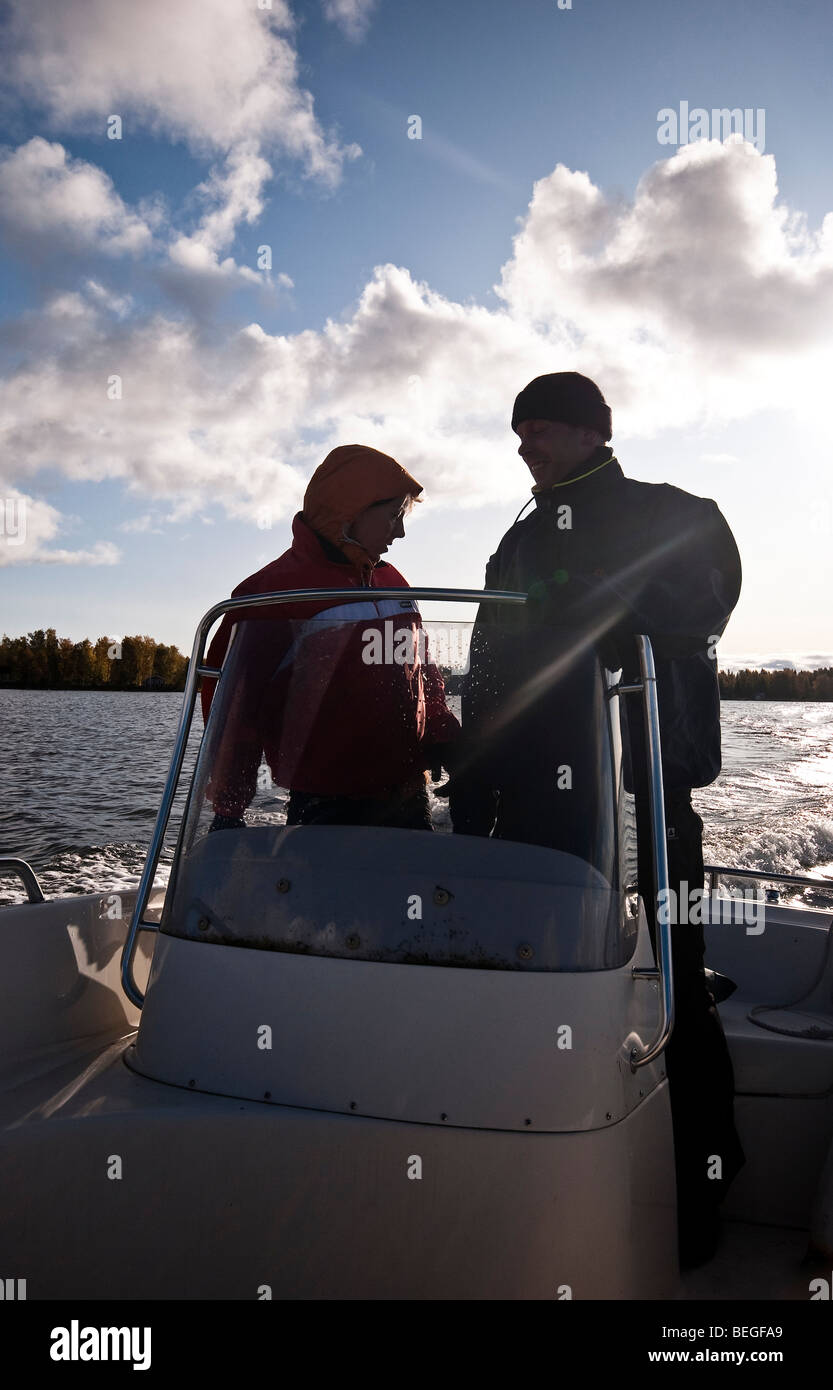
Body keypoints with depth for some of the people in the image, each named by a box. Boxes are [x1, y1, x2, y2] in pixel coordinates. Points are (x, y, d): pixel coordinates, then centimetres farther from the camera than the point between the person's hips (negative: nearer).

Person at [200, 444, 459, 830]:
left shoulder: (393, 583, 14)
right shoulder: (277, 588, -7)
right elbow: (234, 701, -9)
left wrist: (448, 744, 10)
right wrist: (227, 810, -9)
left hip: (409, 799, 7)